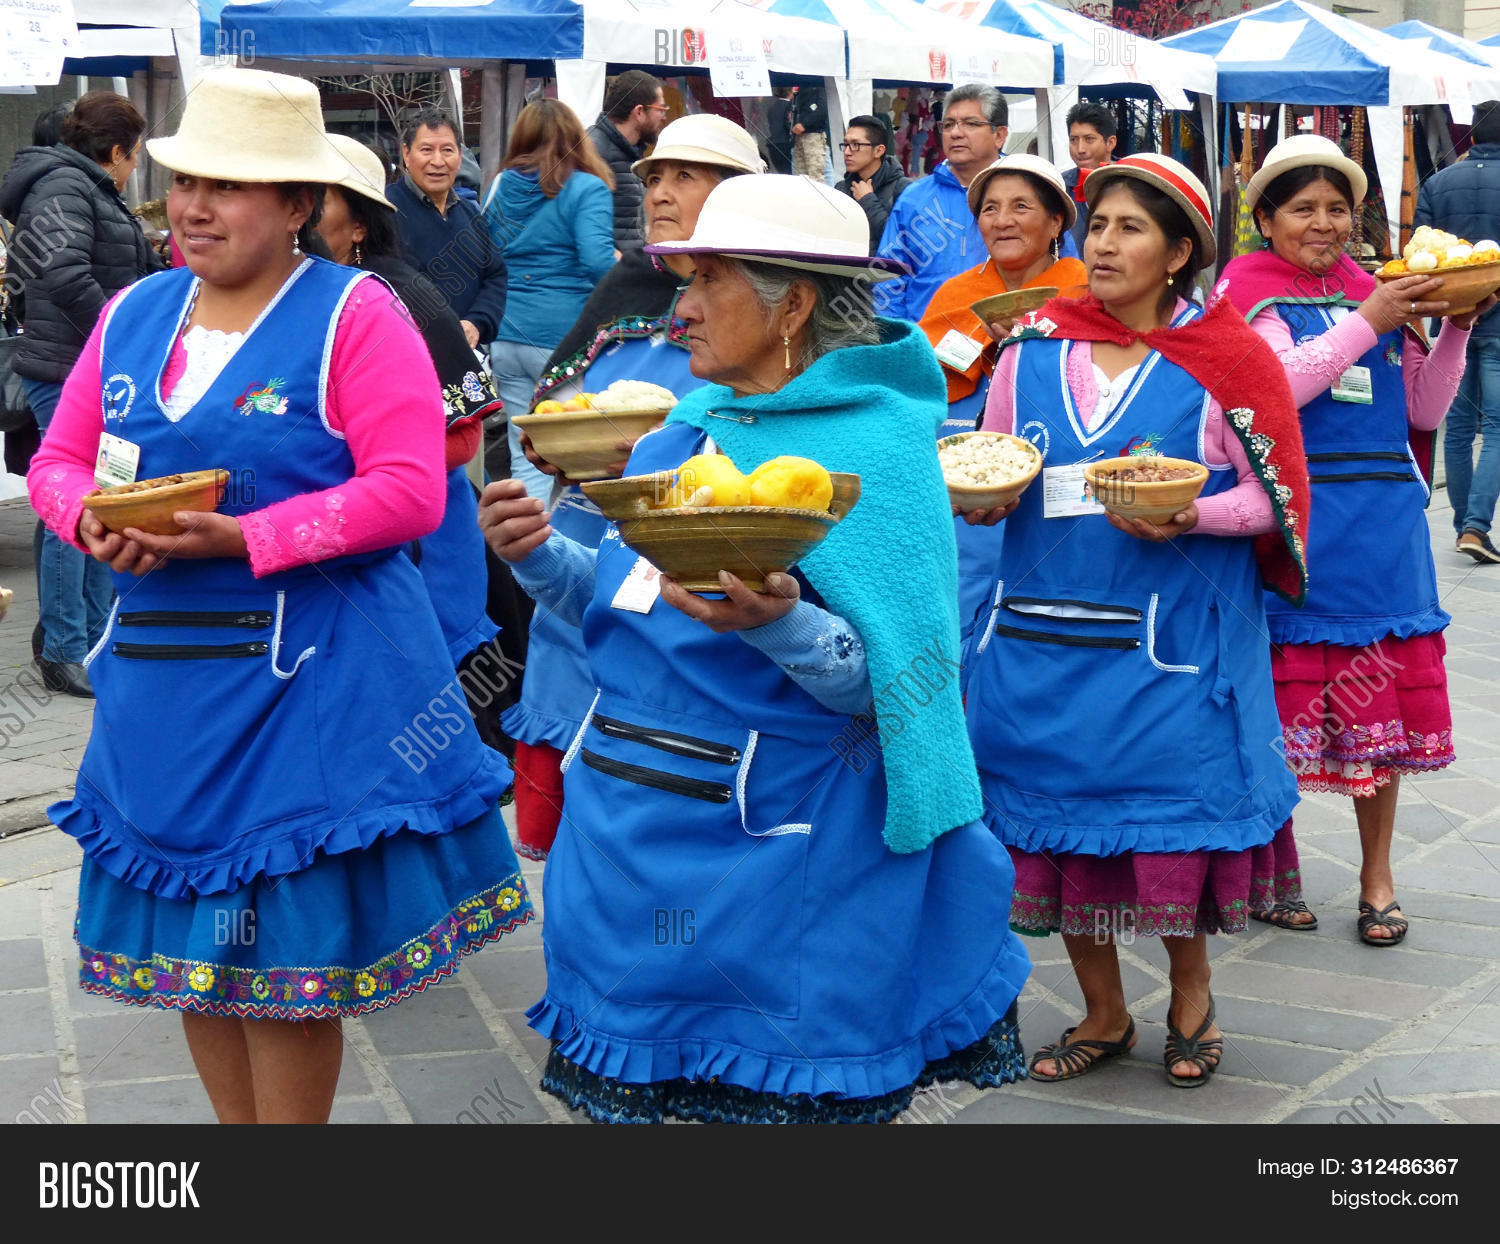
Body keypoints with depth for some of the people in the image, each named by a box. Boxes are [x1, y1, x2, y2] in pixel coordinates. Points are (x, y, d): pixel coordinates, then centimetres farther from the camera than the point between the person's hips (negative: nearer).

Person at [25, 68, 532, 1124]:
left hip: (311, 672, -5)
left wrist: (245, 539, -22)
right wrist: (93, 520, -9)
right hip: (160, 669, 6)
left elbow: (409, 490, -15)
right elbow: (58, 459, 14)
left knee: (286, 946, 1)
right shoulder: (134, 314, 11)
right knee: (190, 927, 13)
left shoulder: (355, 314, -7)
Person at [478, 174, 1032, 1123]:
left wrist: (777, 625, -33)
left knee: (785, 1093, 5)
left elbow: (893, 682, -17)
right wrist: (543, 556, -2)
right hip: (630, 827, 7)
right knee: (629, 1081, 16)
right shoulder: (688, 429, 8)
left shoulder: (873, 448, -13)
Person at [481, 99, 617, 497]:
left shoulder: (500, 187, 12)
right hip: (565, 337, -5)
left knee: (525, 458, 7)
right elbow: (597, 262, -18)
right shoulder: (587, 189, -5)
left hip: (506, 339, 5)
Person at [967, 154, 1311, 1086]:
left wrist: (1189, 517, -20)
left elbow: (1274, 492, -3)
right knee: (1058, 819, 9)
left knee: (1173, 817, 0)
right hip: (1042, 633, 4)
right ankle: (1104, 1015, 29)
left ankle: (1191, 994, 29)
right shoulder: (1033, 345, 6)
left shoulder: (1224, 355, -3)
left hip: (1174, 639, -3)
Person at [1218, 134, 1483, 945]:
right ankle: (1275, 869, 18)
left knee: (1381, 696, 7)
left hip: (1382, 522, 5)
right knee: (1283, 699, 2)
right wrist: (1367, 323, -17)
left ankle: (1376, 877, 20)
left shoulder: (1375, 289, 14)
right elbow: (1278, 387, -15)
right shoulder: (1248, 288, 0)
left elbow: (1423, 411, 14)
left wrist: (1454, 327, 1)